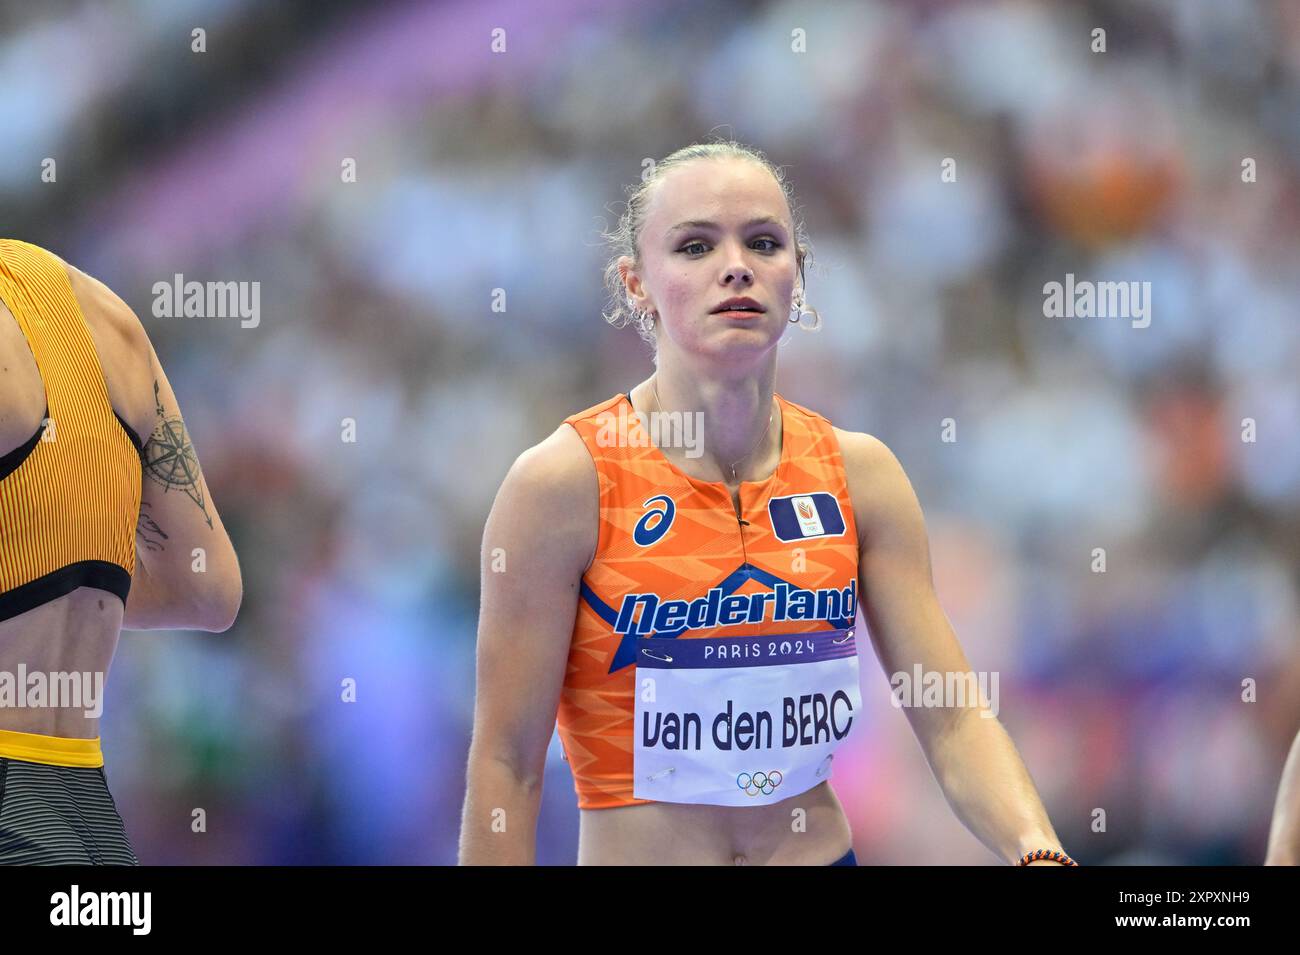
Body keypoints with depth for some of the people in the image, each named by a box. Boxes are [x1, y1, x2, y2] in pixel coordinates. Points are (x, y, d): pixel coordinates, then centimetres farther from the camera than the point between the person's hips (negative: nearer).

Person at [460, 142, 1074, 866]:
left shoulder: (859, 473, -1)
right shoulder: (567, 480, -13)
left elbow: (955, 722, -5)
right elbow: (507, 763, -13)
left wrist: (1039, 852, -22)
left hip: (820, 848, 4)